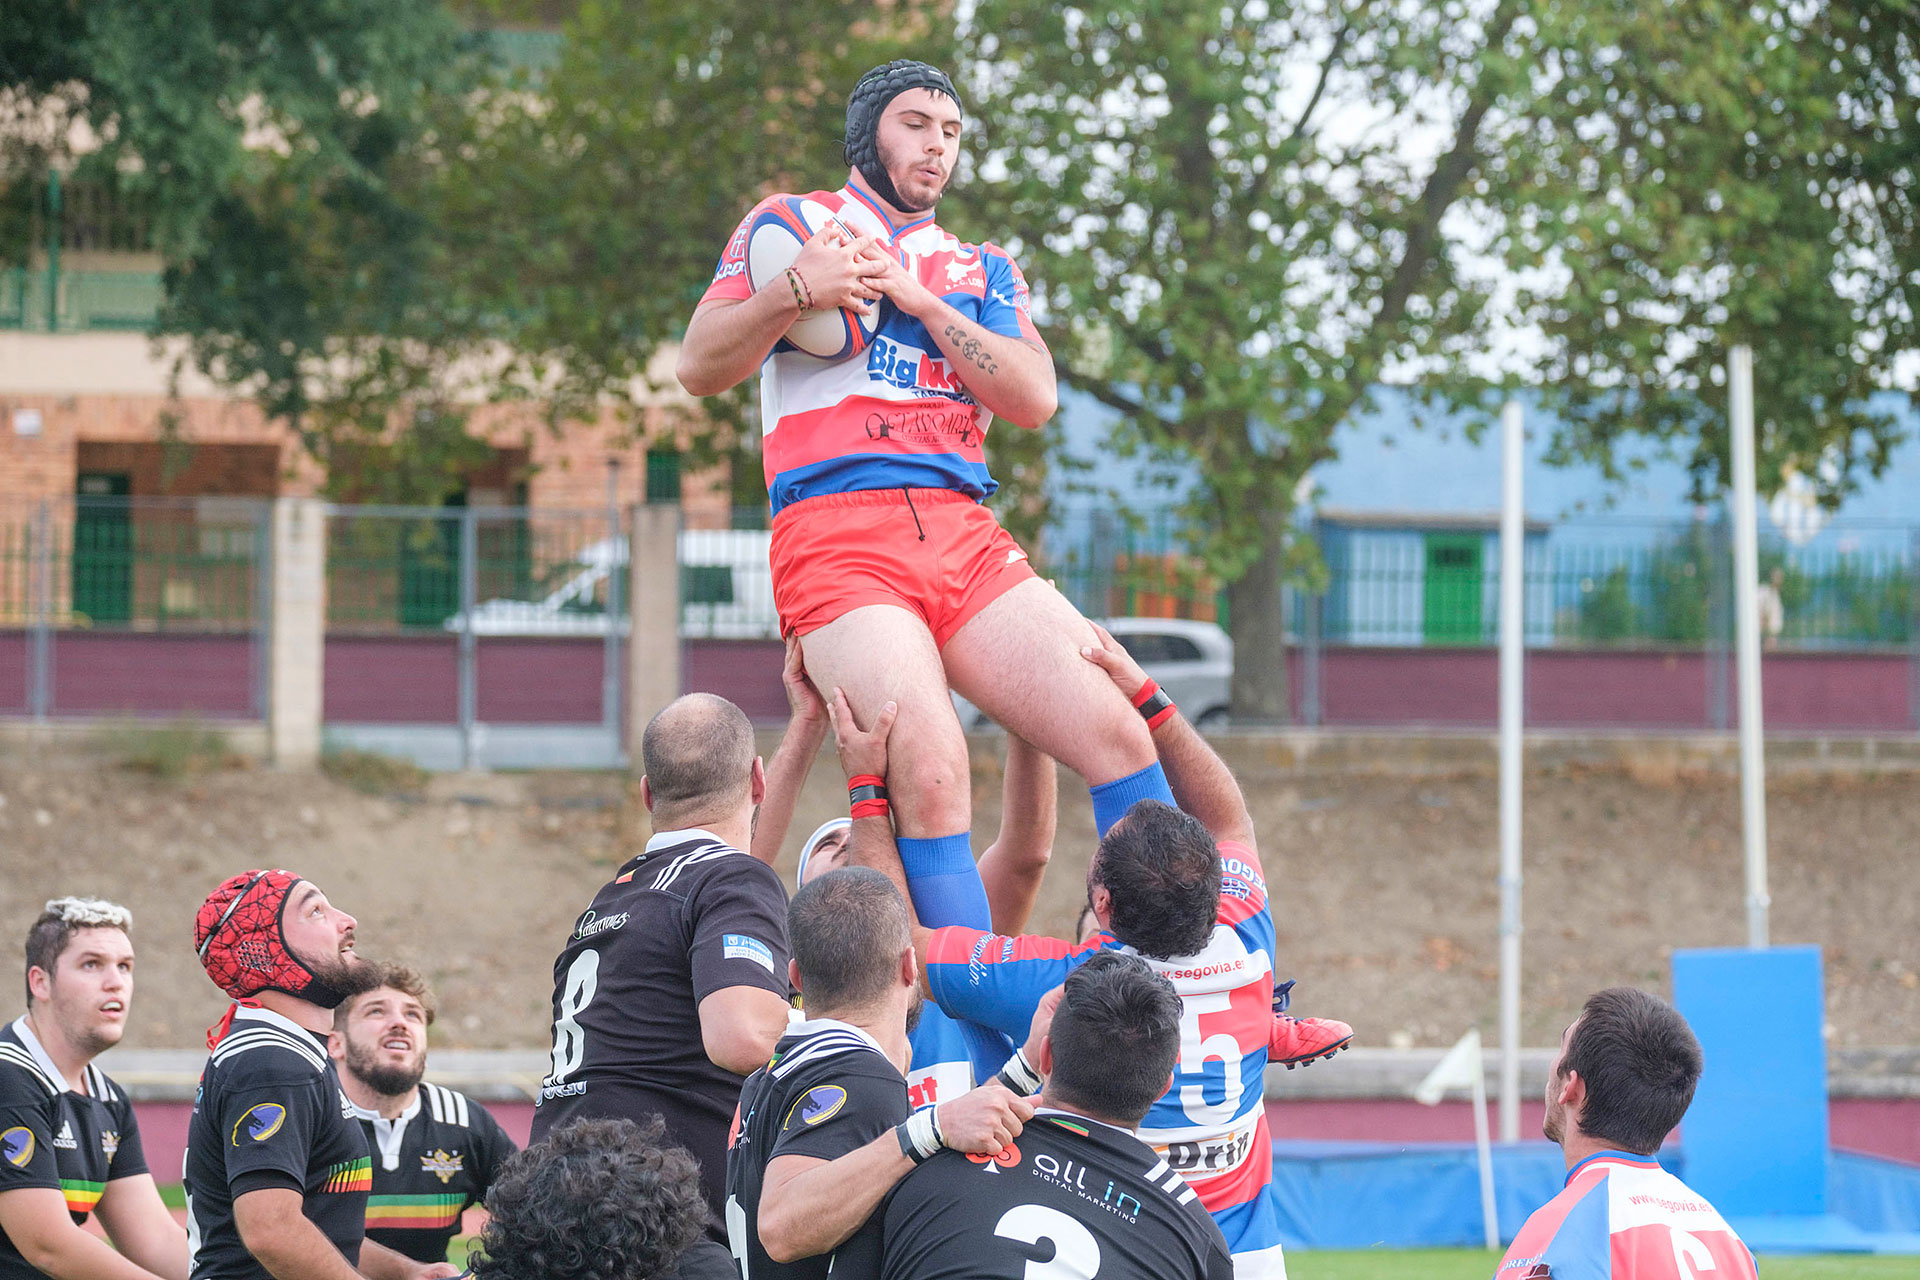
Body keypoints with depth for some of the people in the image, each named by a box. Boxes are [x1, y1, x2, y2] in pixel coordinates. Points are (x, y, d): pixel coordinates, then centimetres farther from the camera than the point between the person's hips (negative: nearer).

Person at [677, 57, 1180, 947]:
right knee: (930, 772, -27)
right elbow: (700, 367, 5)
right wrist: (796, 291, -13)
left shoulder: (982, 270, 25)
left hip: (965, 538, 5)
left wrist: (921, 302, -2)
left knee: (1120, 736, -12)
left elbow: (1035, 399, 7)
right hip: (836, 534, -5)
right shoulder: (790, 224, 16)